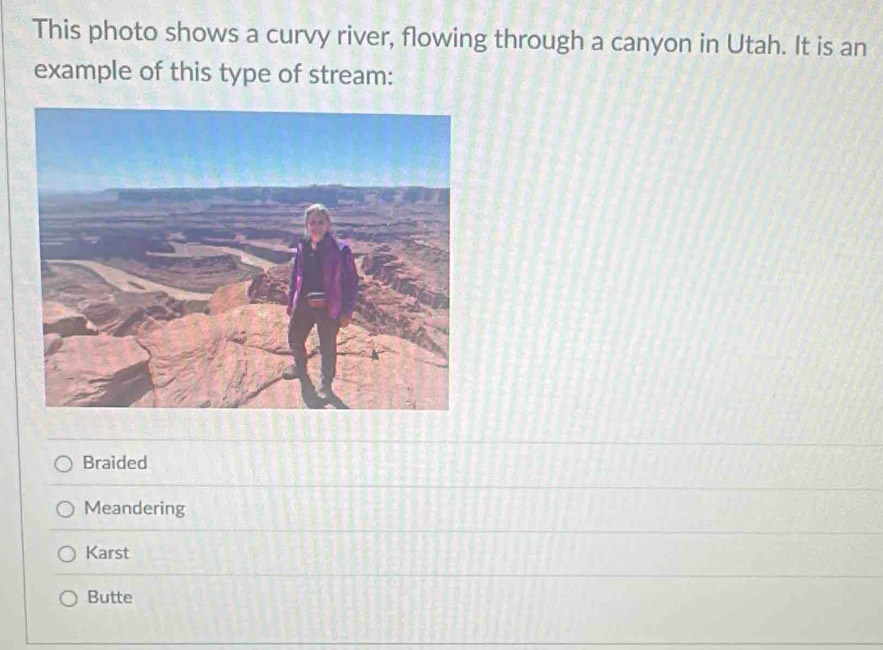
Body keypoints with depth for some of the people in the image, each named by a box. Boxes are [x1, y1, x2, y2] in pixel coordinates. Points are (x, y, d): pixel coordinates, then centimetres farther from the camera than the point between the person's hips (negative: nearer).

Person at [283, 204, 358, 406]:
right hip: (303, 305, 5)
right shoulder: (302, 248, 0)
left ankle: (326, 385, 31)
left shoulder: (340, 250, -15)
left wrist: (347, 311, -11)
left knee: (328, 348, 11)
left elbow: (352, 281, -11)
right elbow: (295, 275, 13)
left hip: (328, 308, -4)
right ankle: (300, 365, 52)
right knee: (294, 339, 20)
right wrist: (291, 301, 15)